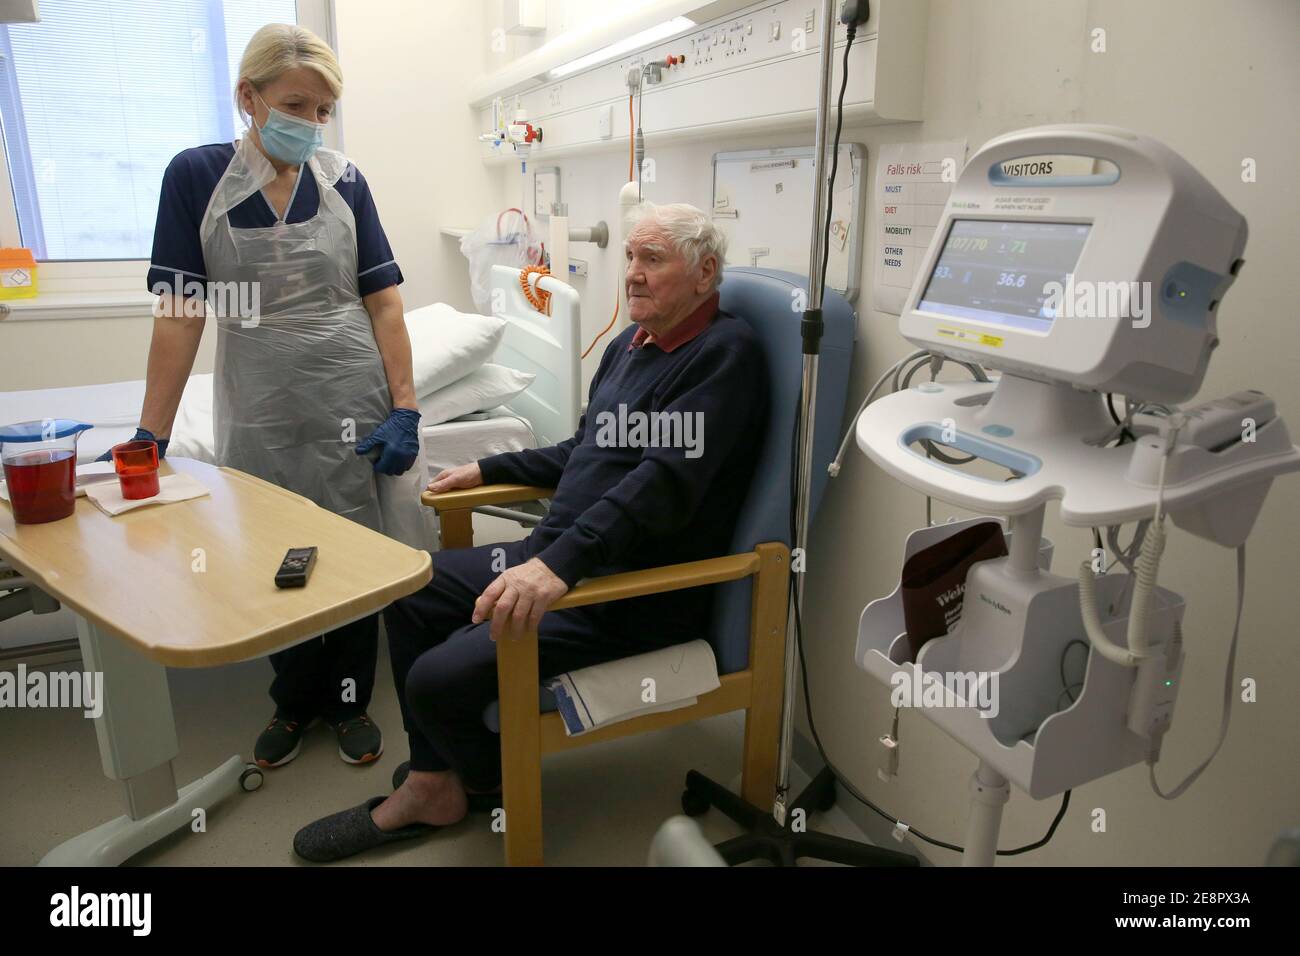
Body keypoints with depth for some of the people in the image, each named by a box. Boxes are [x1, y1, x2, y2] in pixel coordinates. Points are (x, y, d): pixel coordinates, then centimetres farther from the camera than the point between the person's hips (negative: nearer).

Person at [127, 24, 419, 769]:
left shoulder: (345, 181, 1)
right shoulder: (197, 177, -2)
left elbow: (383, 300, -1)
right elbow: (181, 312, -4)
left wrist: (405, 407, -8)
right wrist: (153, 434, -6)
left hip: (348, 404, 0)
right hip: (258, 413, 0)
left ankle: (349, 700, 29)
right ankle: (294, 702, 35)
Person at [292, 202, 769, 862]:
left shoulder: (724, 354, -15)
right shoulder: (629, 344, 13)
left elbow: (664, 481, -29)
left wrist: (560, 562, -39)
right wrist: (487, 471, 25)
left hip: (629, 592, -10)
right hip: (557, 555, 10)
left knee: (439, 679, -17)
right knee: (410, 589, 13)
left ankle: (486, 785, 19)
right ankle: (432, 782, 19)